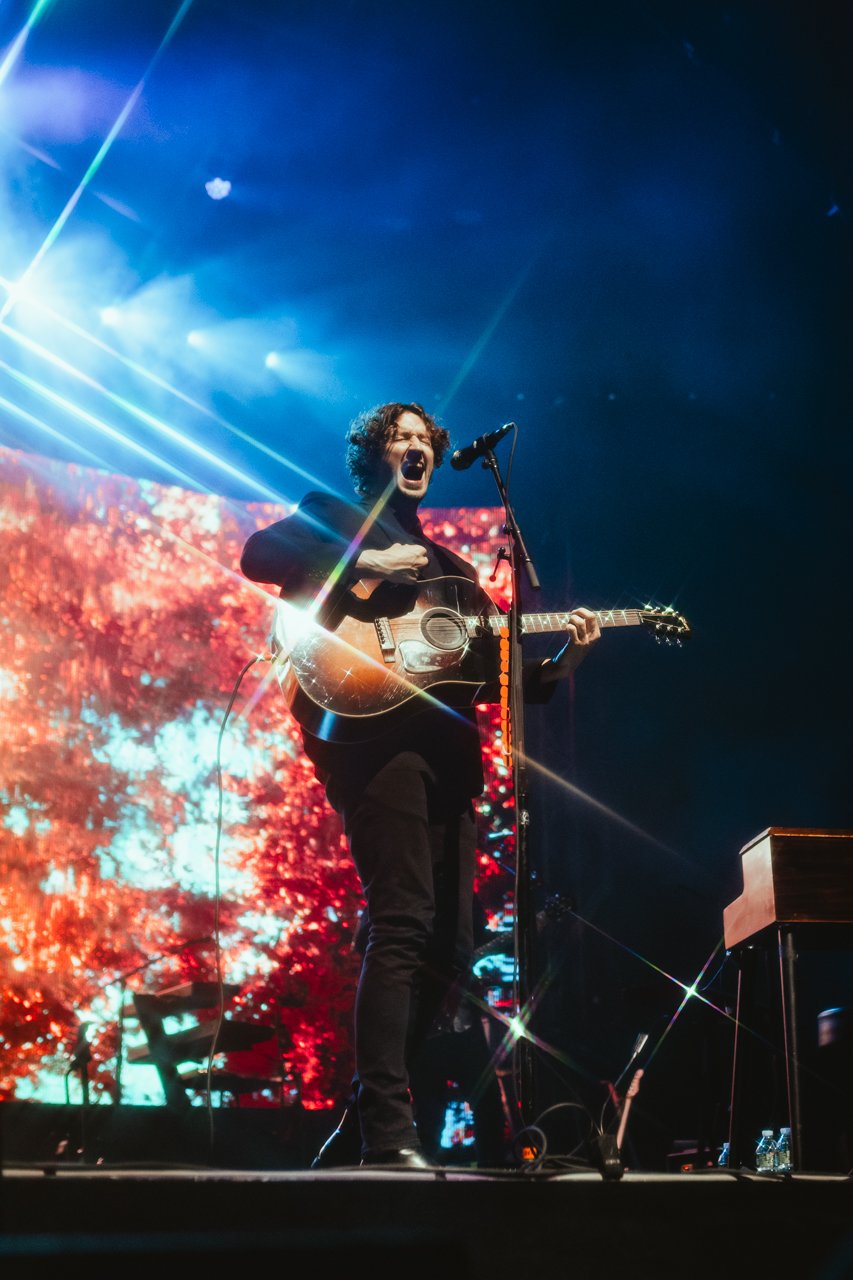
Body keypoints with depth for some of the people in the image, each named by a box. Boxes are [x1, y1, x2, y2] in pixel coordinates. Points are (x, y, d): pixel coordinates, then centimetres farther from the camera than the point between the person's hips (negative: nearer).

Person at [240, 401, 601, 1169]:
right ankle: (389, 1133, -19)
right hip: (374, 732, -7)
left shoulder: (449, 565, 29)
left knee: (452, 942, 3)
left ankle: (378, 1110, 12)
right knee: (404, 924, -19)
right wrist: (362, 566, -10)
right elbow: (258, 555, -6)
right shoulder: (335, 520, 14)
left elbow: (496, 674, 22)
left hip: (445, 750, 7)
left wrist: (563, 659, 7)